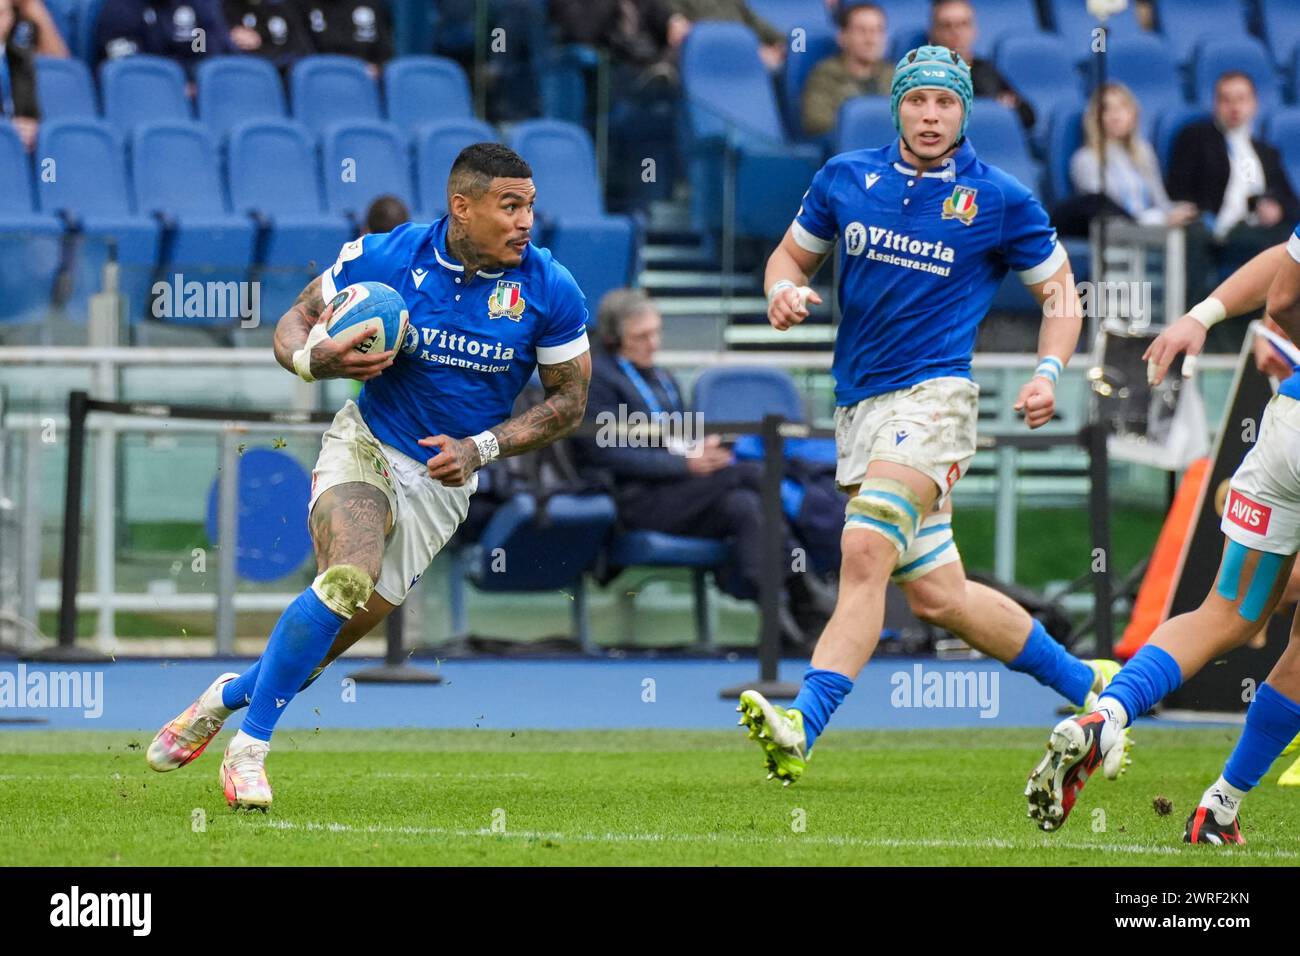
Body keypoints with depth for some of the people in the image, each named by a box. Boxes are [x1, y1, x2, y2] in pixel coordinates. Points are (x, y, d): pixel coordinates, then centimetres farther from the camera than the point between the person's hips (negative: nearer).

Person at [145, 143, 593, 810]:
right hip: (365, 445, -2)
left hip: (443, 480, 2)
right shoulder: (383, 257, -12)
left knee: (343, 630, 1)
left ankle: (229, 695, 32)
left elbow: (569, 399, -1)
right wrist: (312, 358, -22)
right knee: (348, 576, -30)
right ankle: (248, 750, -17)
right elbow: (294, 322, 2)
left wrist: (482, 448, -13)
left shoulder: (549, 290, -11)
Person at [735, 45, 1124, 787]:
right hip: (859, 406, 5)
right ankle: (1086, 686, 27)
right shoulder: (846, 178, 8)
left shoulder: (1002, 201, -1)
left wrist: (1050, 372, -7)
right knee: (938, 595, 9)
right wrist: (786, 291, -3)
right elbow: (793, 255, 20)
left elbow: (1059, 290, 9)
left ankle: (803, 728, -35)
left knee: (866, 550, -26)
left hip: (934, 394, -5)